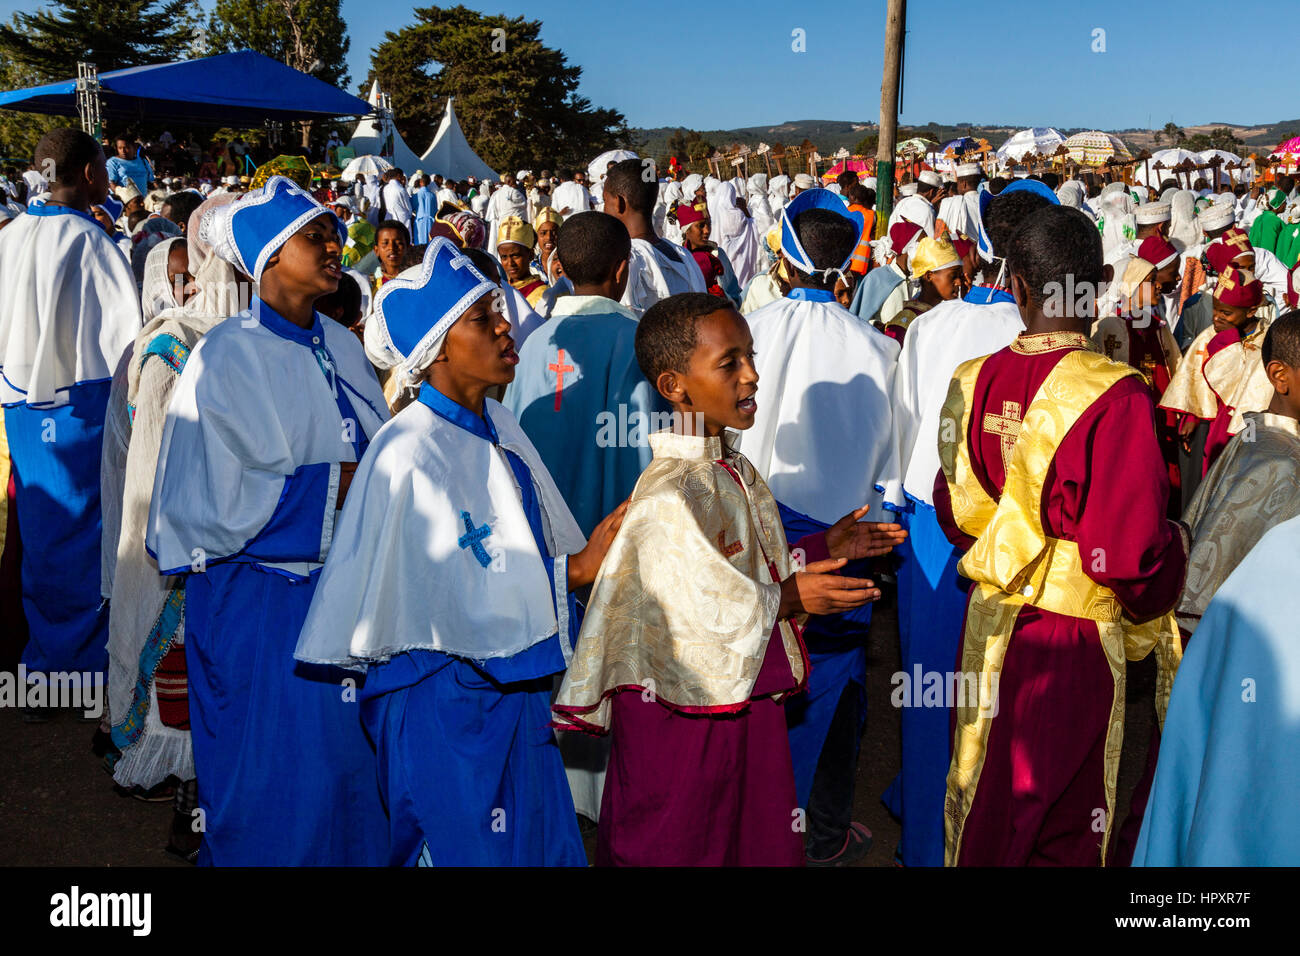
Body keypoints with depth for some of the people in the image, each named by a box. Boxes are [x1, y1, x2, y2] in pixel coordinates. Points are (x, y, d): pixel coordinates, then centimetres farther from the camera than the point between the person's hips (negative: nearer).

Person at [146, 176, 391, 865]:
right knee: (275, 782, 6)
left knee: (350, 762, 14)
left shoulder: (342, 348, 8)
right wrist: (335, 485, -17)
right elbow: (215, 498, -17)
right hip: (258, 601, -6)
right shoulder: (226, 357, -12)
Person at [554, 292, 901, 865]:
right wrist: (788, 597, -22)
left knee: (756, 839, 23)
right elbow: (692, 614, -26)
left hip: (747, 699, 9)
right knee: (684, 845, 12)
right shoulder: (667, 495, -26)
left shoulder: (734, 470, 4)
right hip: (685, 712, -9)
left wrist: (820, 549, 6)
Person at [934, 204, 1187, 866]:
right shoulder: (1115, 395, -22)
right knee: (1063, 825, 17)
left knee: (982, 797, 23)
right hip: (1077, 638, -4)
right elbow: (1126, 553, -21)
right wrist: (1176, 544, 1)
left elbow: (956, 514, 2)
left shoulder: (973, 382, -7)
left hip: (990, 626, 4)